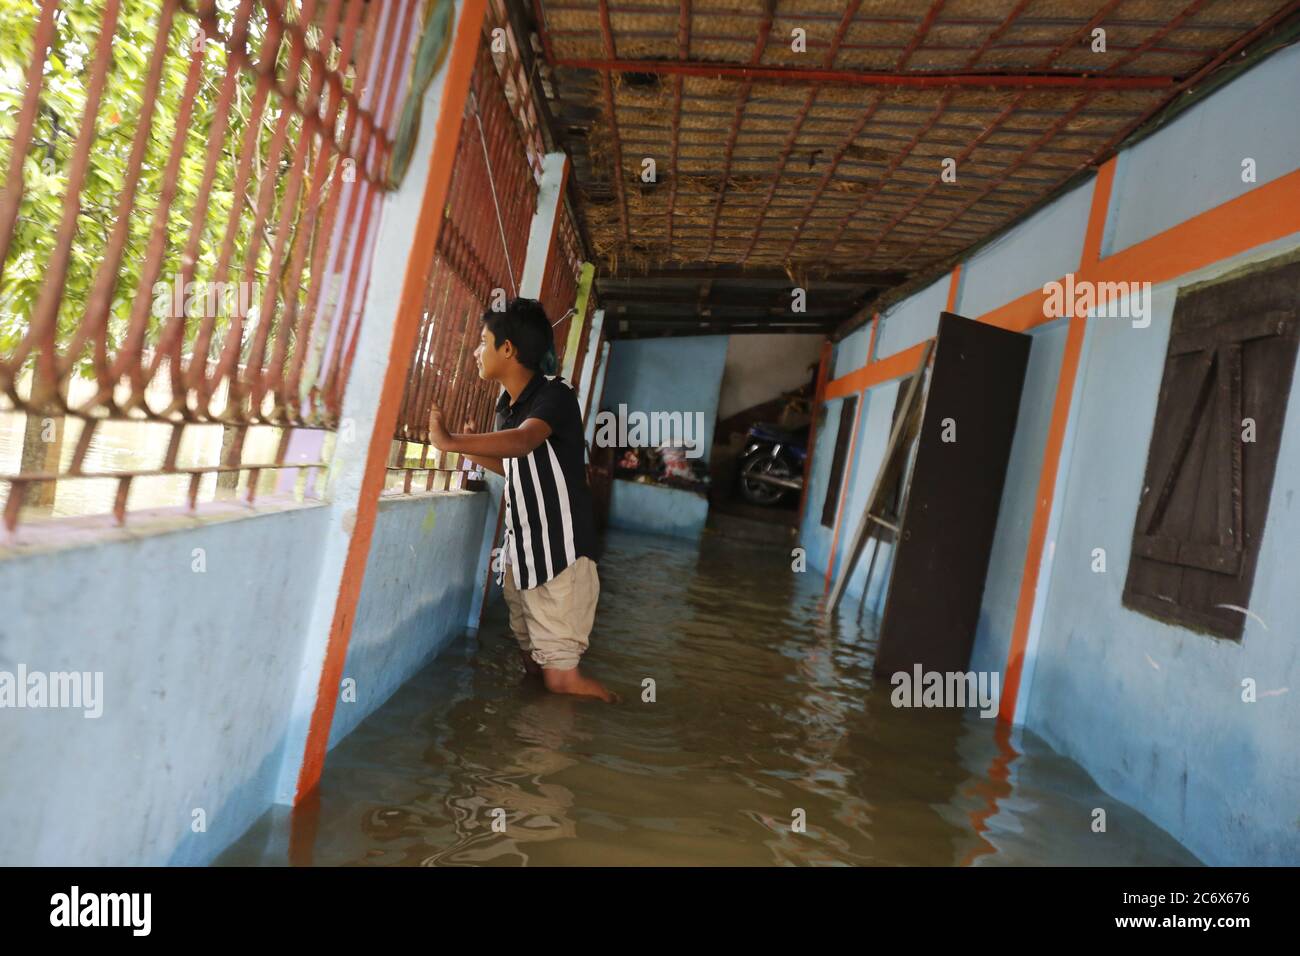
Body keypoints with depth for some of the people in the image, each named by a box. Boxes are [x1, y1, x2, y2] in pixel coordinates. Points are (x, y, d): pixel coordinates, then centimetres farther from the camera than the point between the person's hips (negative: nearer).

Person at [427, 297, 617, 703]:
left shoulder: (555, 395, -16)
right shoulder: (506, 404, 8)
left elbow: (523, 442, -36)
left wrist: (451, 442, -44)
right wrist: (472, 451, 10)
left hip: (561, 544, -8)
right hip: (520, 541, 8)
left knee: (558, 668, -4)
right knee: (530, 653, 17)